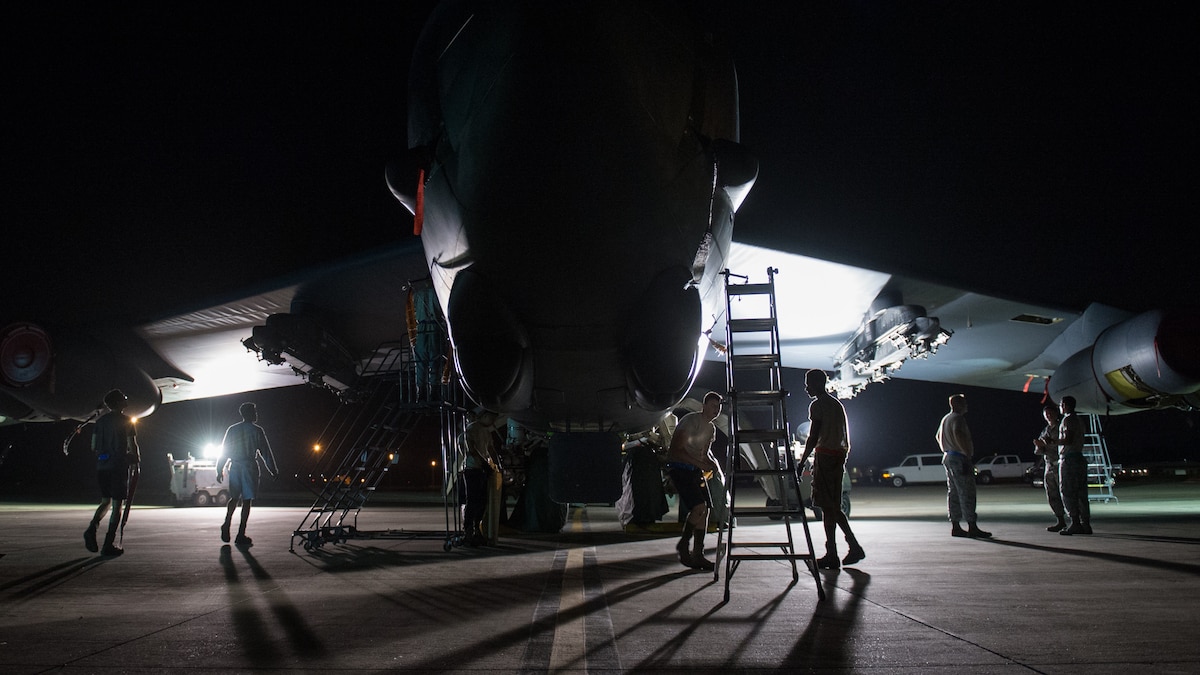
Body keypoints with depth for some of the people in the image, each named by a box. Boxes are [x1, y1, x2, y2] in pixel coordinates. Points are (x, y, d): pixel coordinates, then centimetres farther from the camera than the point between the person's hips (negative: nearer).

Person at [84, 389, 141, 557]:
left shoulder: (100, 420, 11)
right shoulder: (126, 421, -6)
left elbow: (93, 447, 12)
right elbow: (132, 446, -11)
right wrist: (136, 458, 7)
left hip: (102, 466, 6)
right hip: (119, 466, -6)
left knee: (105, 502, 19)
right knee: (117, 505, -1)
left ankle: (92, 528, -7)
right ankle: (109, 544, -2)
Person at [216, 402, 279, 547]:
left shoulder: (232, 430, 9)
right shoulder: (257, 430, -2)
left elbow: (224, 451, 10)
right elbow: (265, 452, -2)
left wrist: (220, 470, 16)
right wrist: (273, 471, 3)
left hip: (234, 467, 4)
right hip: (250, 467, -4)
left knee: (234, 497, 18)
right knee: (247, 500, -1)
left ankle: (227, 524, -3)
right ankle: (241, 535, -2)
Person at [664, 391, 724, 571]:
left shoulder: (711, 428, 11)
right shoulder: (691, 420, -16)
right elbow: (676, 449, -22)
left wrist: (713, 463, 2)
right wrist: (701, 463, -26)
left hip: (695, 469, 9)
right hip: (679, 467, -9)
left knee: (705, 509, 2)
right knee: (699, 506, -20)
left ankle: (698, 555, 12)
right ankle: (684, 545, -3)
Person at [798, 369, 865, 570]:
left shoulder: (817, 405, -9)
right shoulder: (837, 405, 18)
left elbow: (813, 438, -15)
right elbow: (846, 439, 19)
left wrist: (802, 462, -13)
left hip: (825, 456, -9)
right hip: (838, 456, 9)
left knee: (827, 507, -5)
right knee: (834, 506, 15)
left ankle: (832, 555, -2)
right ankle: (854, 547, 12)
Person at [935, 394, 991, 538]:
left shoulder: (945, 418, 19)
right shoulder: (958, 418, -12)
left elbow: (938, 436, 32)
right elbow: (958, 434, -29)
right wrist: (968, 453, -26)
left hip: (948, 457, 10)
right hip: (960, 459, -10)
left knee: (953, 493, 9)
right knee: (967, 494, -8)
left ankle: (955, 526, 11)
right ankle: (972, 527, -8)